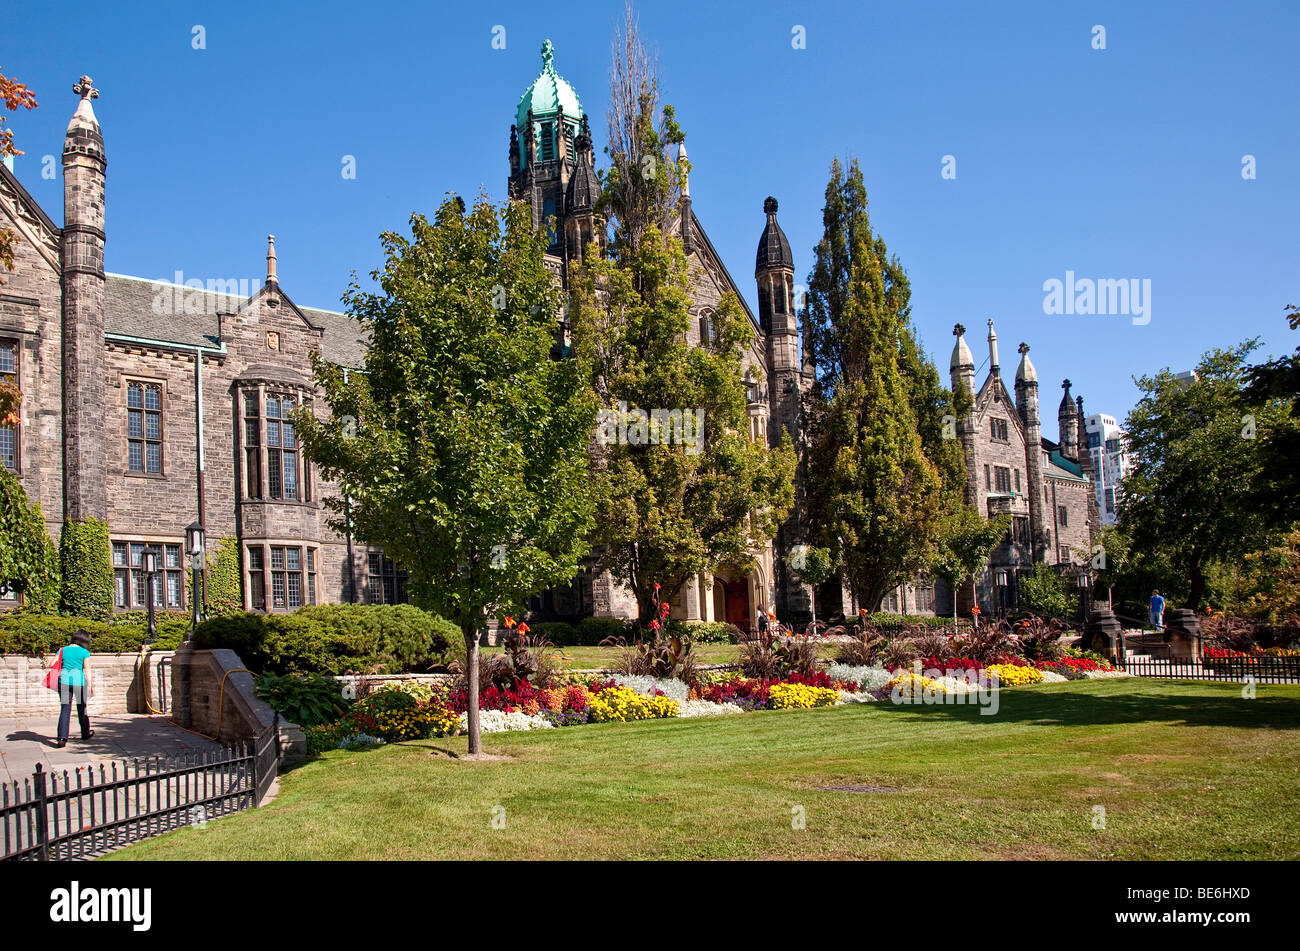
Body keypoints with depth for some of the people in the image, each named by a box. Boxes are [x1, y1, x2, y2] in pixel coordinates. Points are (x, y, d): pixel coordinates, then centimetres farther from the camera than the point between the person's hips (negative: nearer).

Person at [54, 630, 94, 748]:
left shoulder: (62, 650, 8)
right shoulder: (84, 652, -2)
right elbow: (87, 670, -6)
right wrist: (89, 686, -4)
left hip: (64, 681, 2)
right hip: (79, 682, -2)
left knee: (65, 709, 1)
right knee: (81, 708, 15)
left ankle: (62, 738, -12)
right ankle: (85, 733, 32)